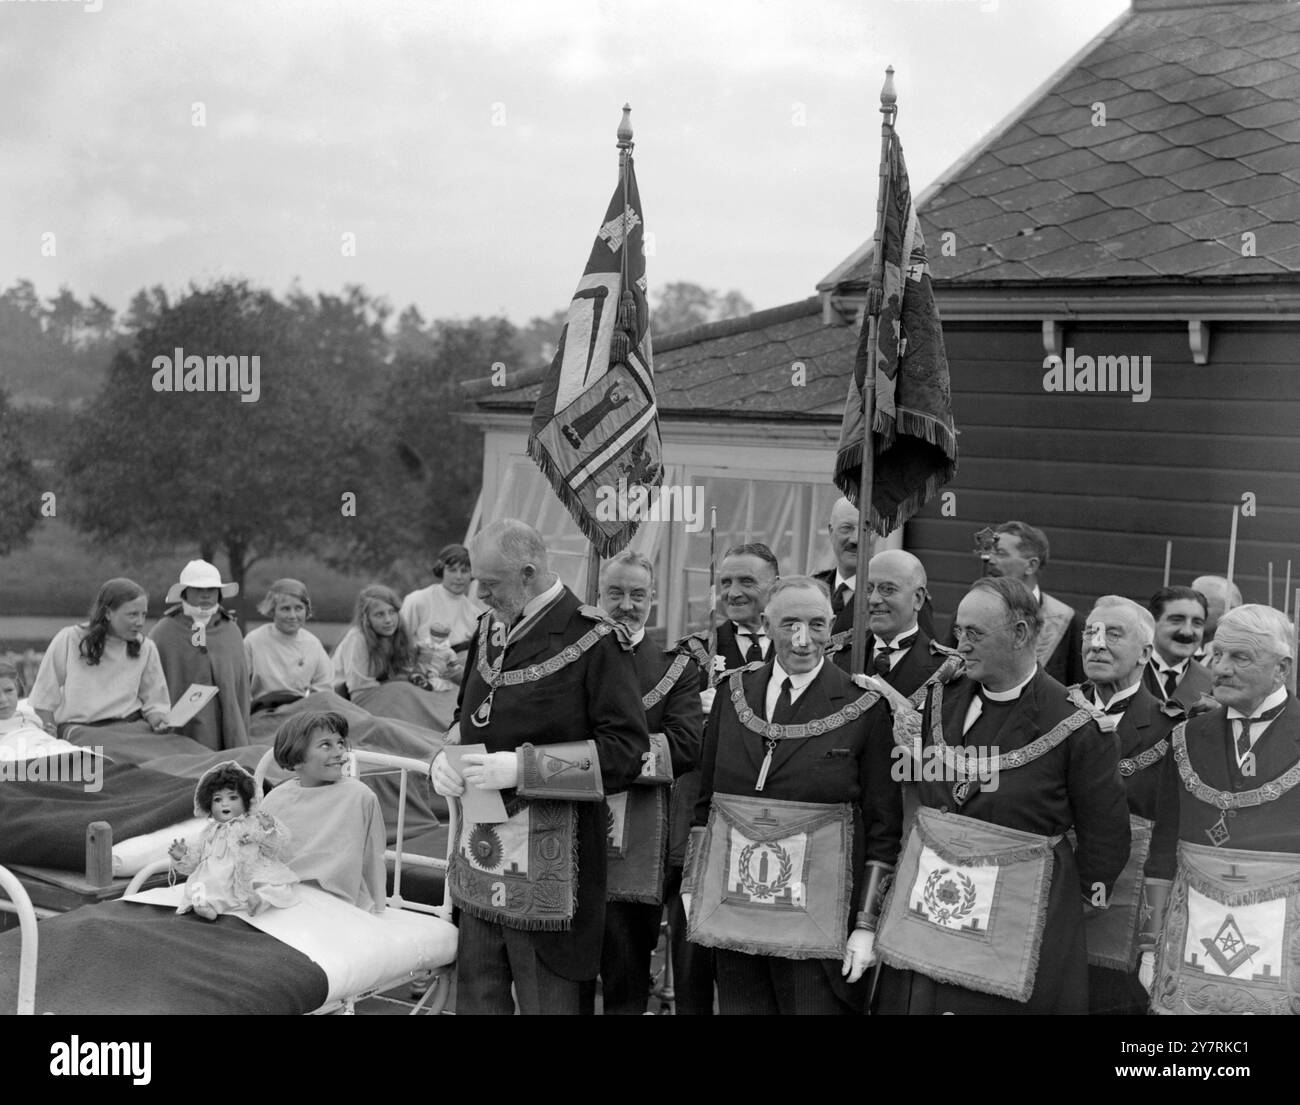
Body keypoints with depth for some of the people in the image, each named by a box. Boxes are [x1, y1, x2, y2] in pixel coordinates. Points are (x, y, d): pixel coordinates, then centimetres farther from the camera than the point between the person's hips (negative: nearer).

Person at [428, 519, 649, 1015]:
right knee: (476, 996, 11)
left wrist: (523, 768, -20)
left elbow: (626, 750, -14)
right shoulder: (488, 631, 12)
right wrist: (444, 759, 3)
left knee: (546, 1000, 4)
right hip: (479, 857, 7)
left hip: (549, 869, -6)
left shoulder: (593, 640, -11)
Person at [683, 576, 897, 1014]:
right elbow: (705, 798, 14)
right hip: (732, 913, 3)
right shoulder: (734, 692, 8)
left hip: (817, 924, -3)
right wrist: (691, 887, 9)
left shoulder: (864, 707, -4)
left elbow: (882, 829, -3)